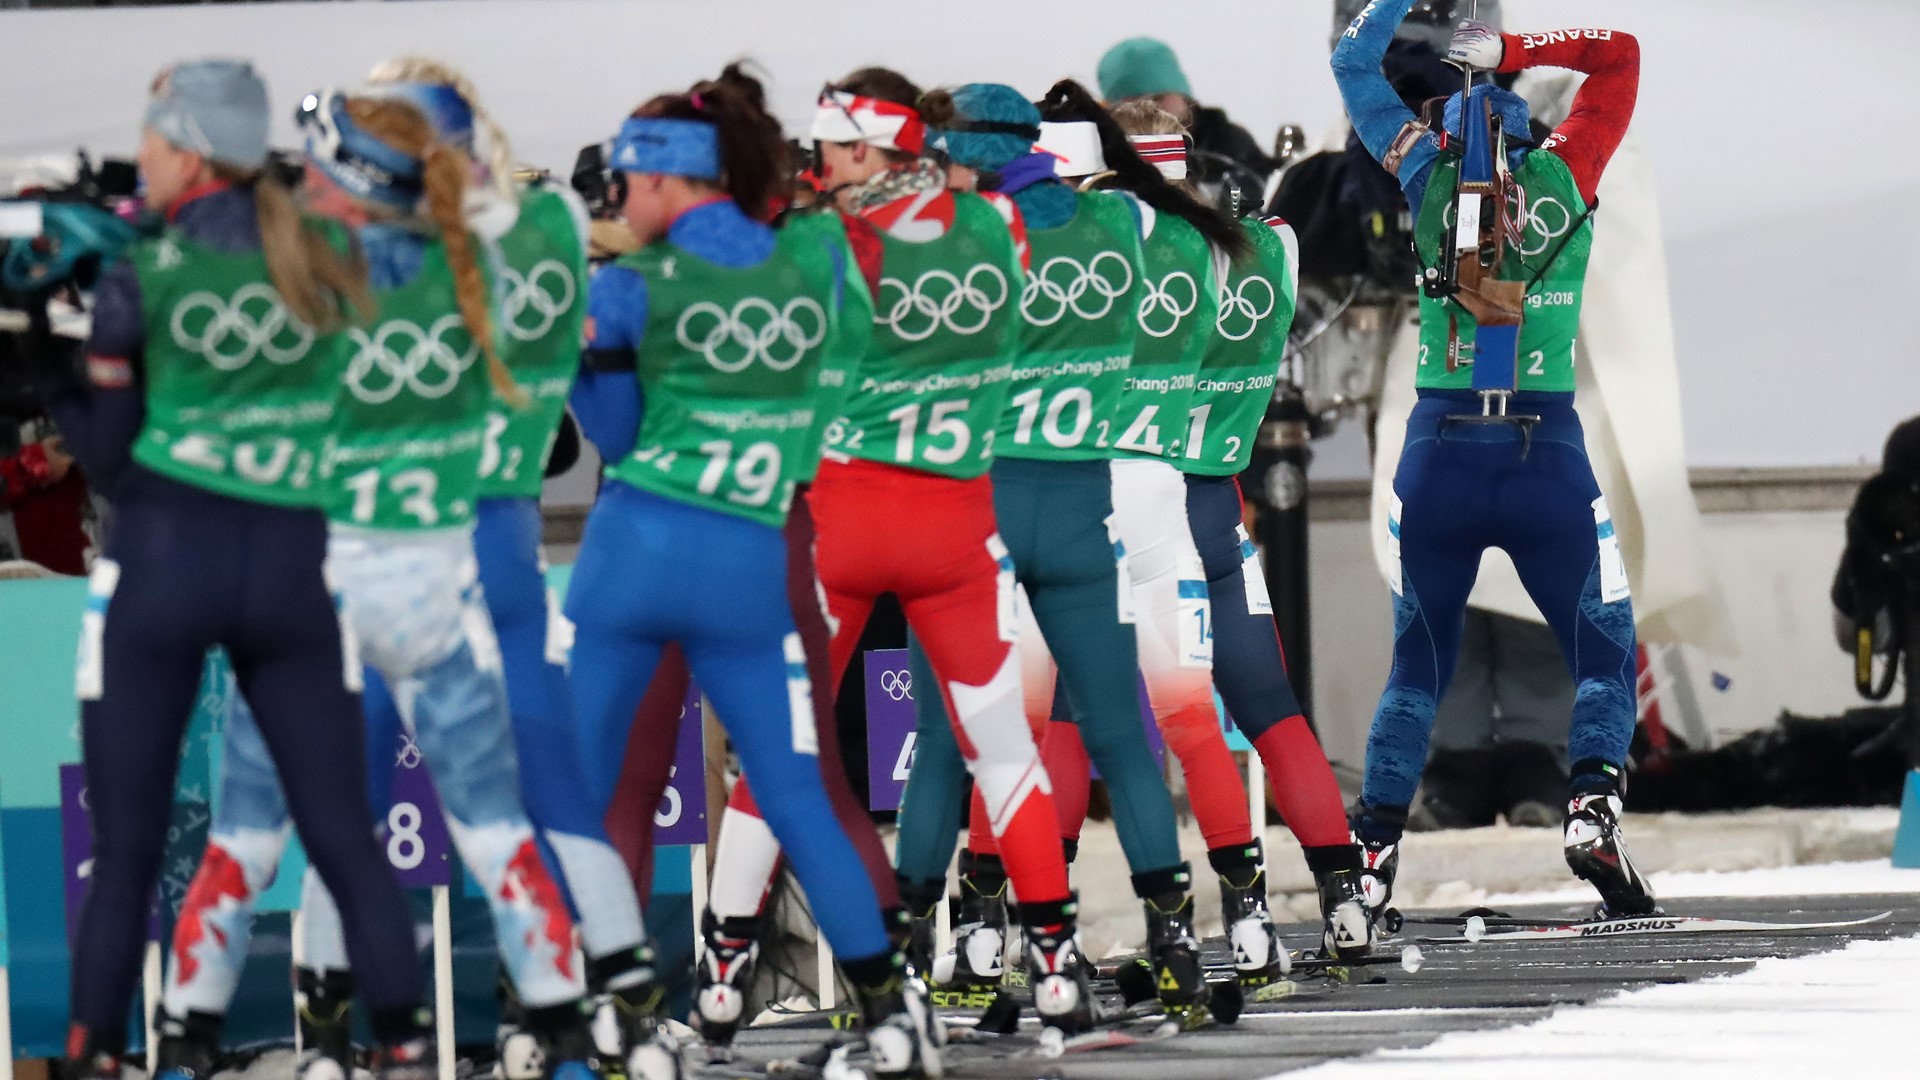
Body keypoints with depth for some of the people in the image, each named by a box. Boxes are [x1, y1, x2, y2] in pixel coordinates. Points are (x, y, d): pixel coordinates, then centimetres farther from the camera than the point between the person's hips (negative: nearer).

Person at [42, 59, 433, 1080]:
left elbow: (107, 455, -2)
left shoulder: (139, 281, -7)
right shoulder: (329, 260, 2)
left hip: (161, 562, -2)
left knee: (126, 846, 6)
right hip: (291, 564, 2)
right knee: (345, 838, 6)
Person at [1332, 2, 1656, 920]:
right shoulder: (1566, 175, 4)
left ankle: (1375, 844, 9)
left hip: (1440, 448, 2)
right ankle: (1592, 802, -15)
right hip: (1548, 448, -2)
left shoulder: (1428, 175, 6)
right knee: (1603, 646, 8)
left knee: (1419, 658, 14)